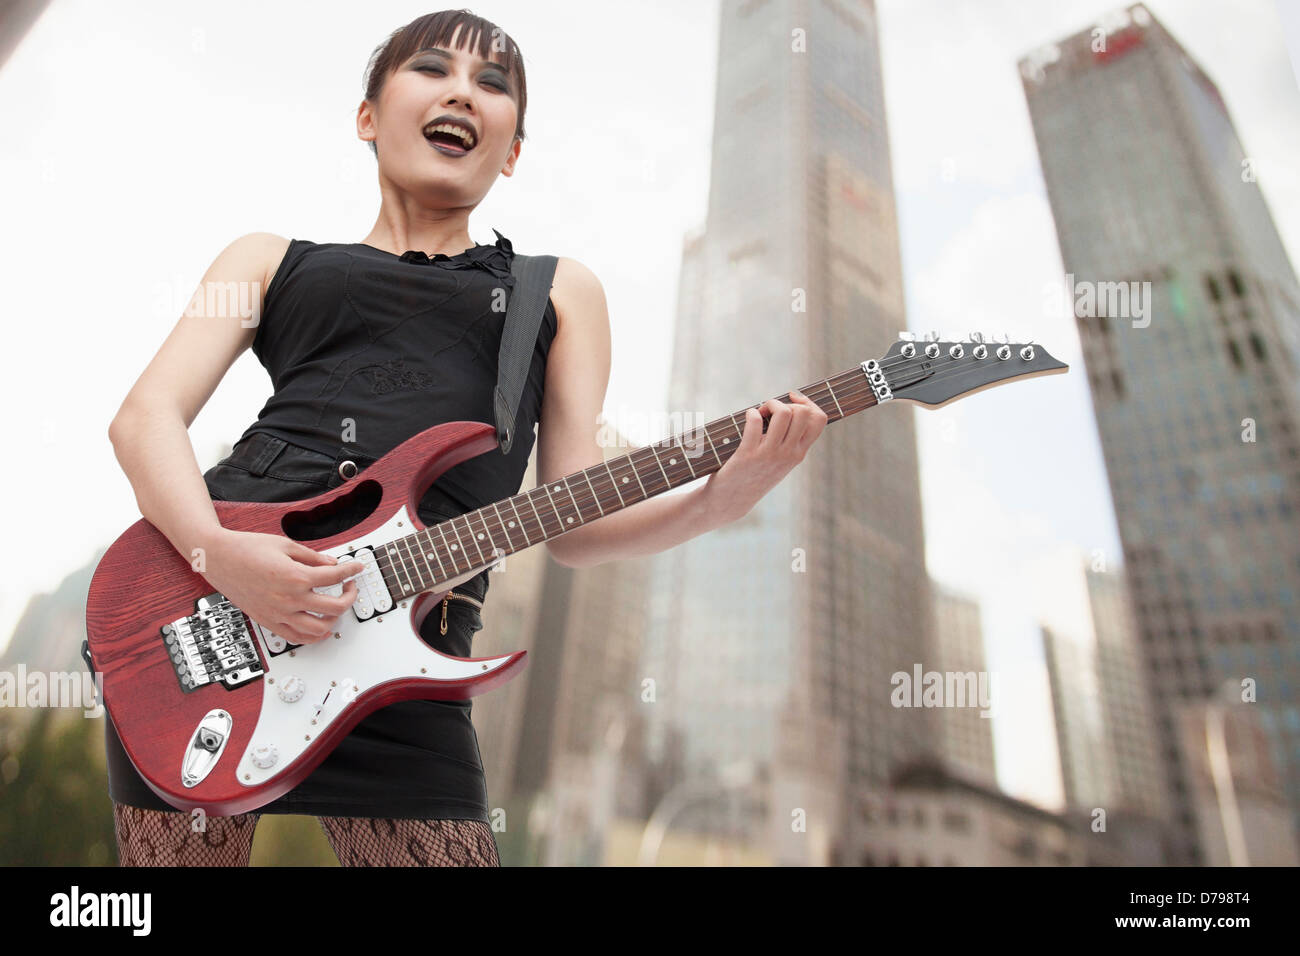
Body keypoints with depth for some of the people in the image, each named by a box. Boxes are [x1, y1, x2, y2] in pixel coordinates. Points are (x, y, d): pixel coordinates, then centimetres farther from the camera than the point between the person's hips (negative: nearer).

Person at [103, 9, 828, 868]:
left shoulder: (559, 291, 15)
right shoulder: (272, 257, 17)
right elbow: (148, 414, 5)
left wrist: (716, 501, -11)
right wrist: (216, 550, -14)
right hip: (205, 602, 1)